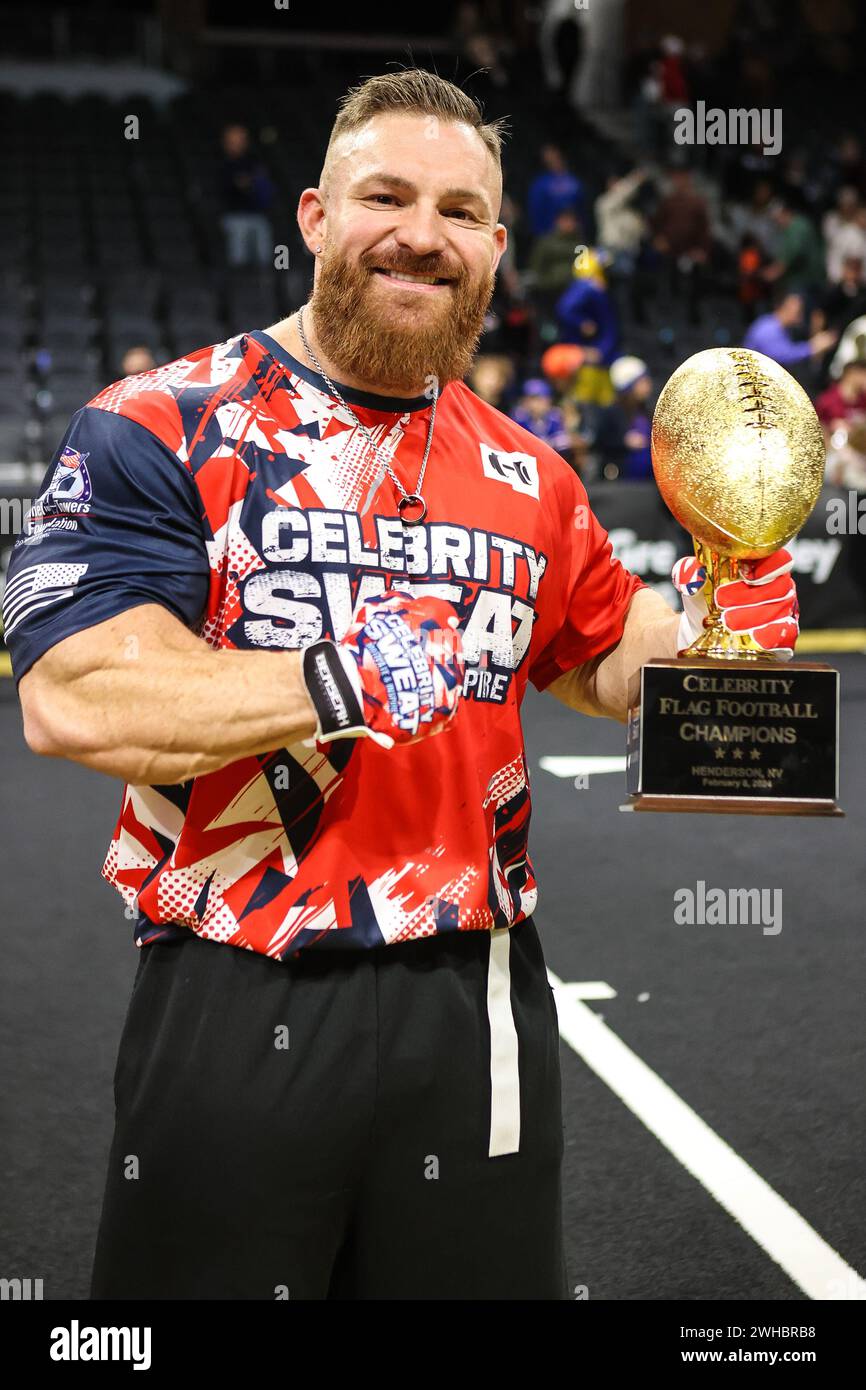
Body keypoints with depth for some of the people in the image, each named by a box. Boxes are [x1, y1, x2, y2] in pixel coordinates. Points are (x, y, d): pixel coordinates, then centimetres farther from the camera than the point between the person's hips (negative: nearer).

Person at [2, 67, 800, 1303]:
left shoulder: (526, 477, 10)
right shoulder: (160, 431, -6)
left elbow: (607, 664, 25)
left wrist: (713, 629, 3)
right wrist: (351, 682, -26)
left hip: (478, 1005, 5)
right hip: (239, 1013, -4)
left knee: (482, 1273, 17)